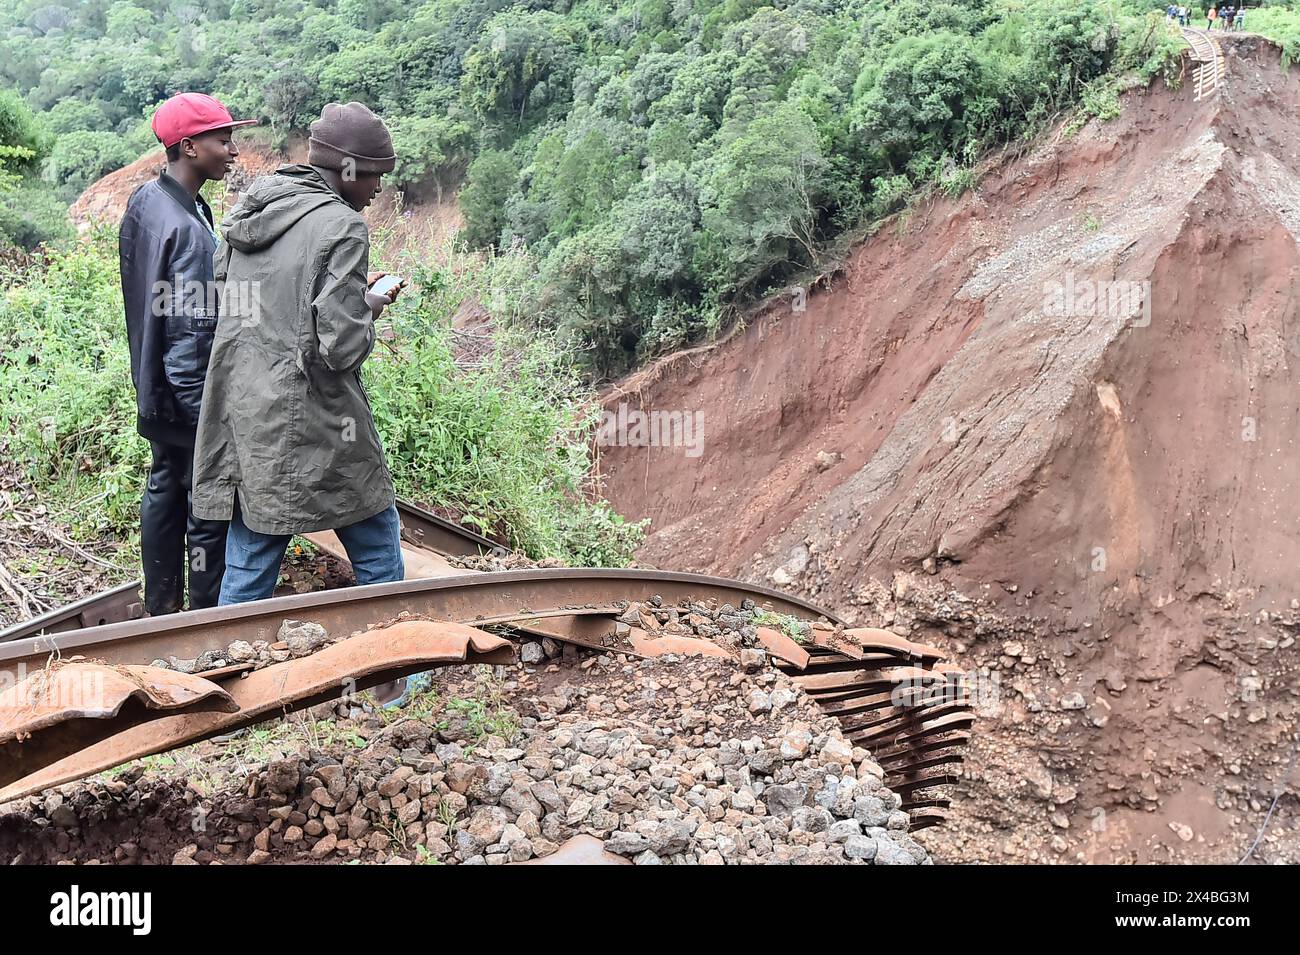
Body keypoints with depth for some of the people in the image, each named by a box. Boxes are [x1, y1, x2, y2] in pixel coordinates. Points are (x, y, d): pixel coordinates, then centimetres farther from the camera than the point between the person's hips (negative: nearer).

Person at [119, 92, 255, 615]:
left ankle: (161, 610, 32)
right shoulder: (186, 229, -25)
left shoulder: (143, 201, 5)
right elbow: (193, 333, -26)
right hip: (190, 399, -10)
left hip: (154, 390, 10)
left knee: (163, 490, 18)